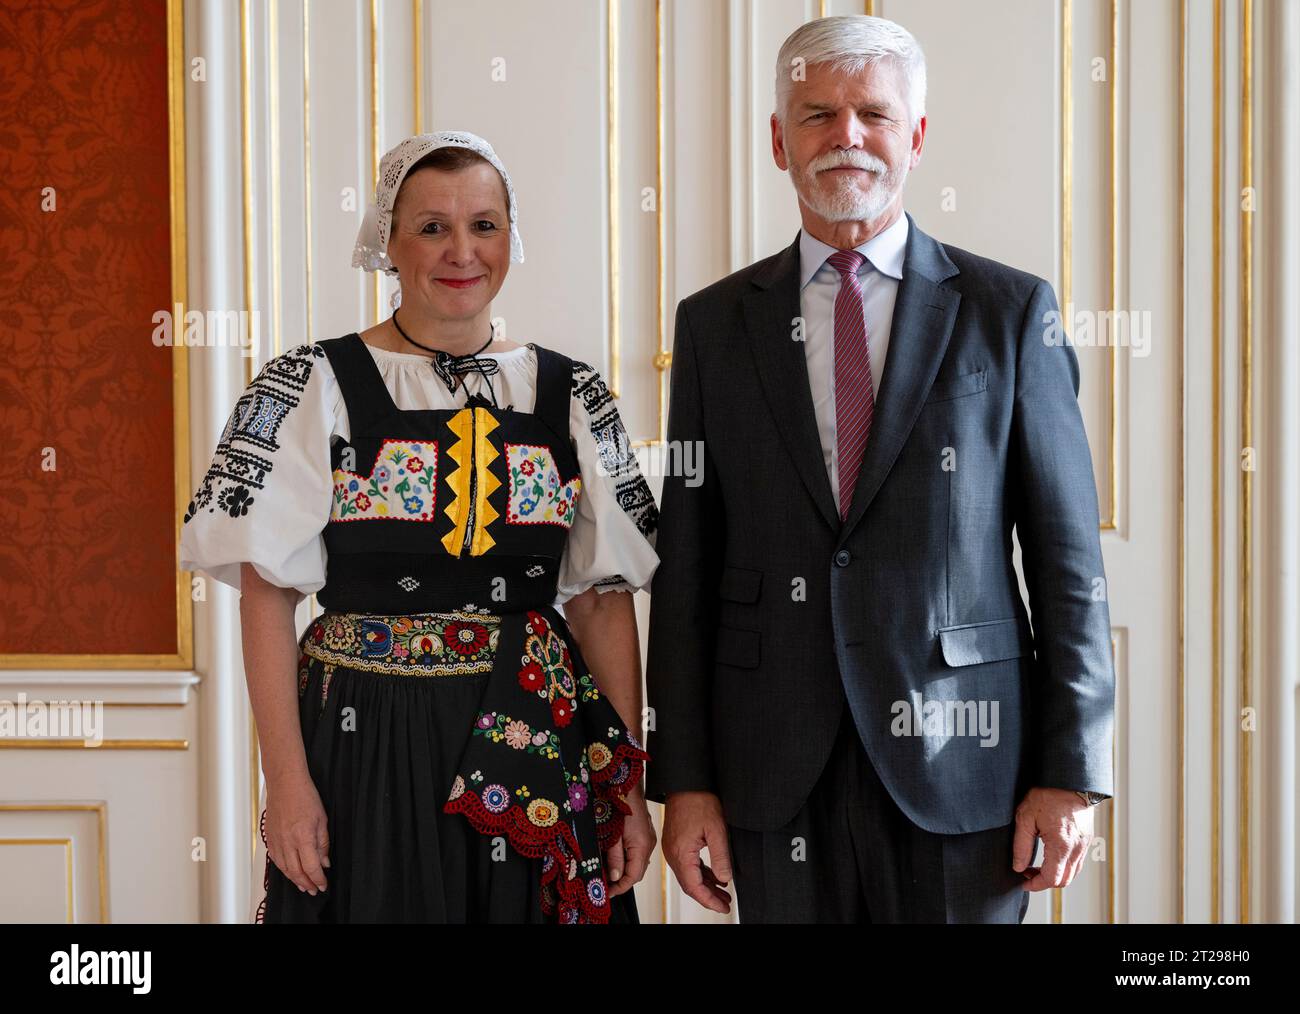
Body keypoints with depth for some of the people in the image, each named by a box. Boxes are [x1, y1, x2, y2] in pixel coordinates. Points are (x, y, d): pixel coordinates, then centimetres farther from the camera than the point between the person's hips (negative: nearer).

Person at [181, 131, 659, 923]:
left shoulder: (568, 395, 5)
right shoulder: (319, 388, -2)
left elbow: (604, 599, 5)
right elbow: (268, 593, -5)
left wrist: (631, 783, -1)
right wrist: (287, 781, -12)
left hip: (539, 746, 3)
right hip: (366, 746, -2)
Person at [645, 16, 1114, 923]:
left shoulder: (1010, 310, 2)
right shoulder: (715, 325, 6)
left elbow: (1069, 556, 0)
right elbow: (686, 568, 5)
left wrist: (1071, 772, -4)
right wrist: (683, 779, 0)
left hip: (961, 758, -1)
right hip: (778, 771, 1)